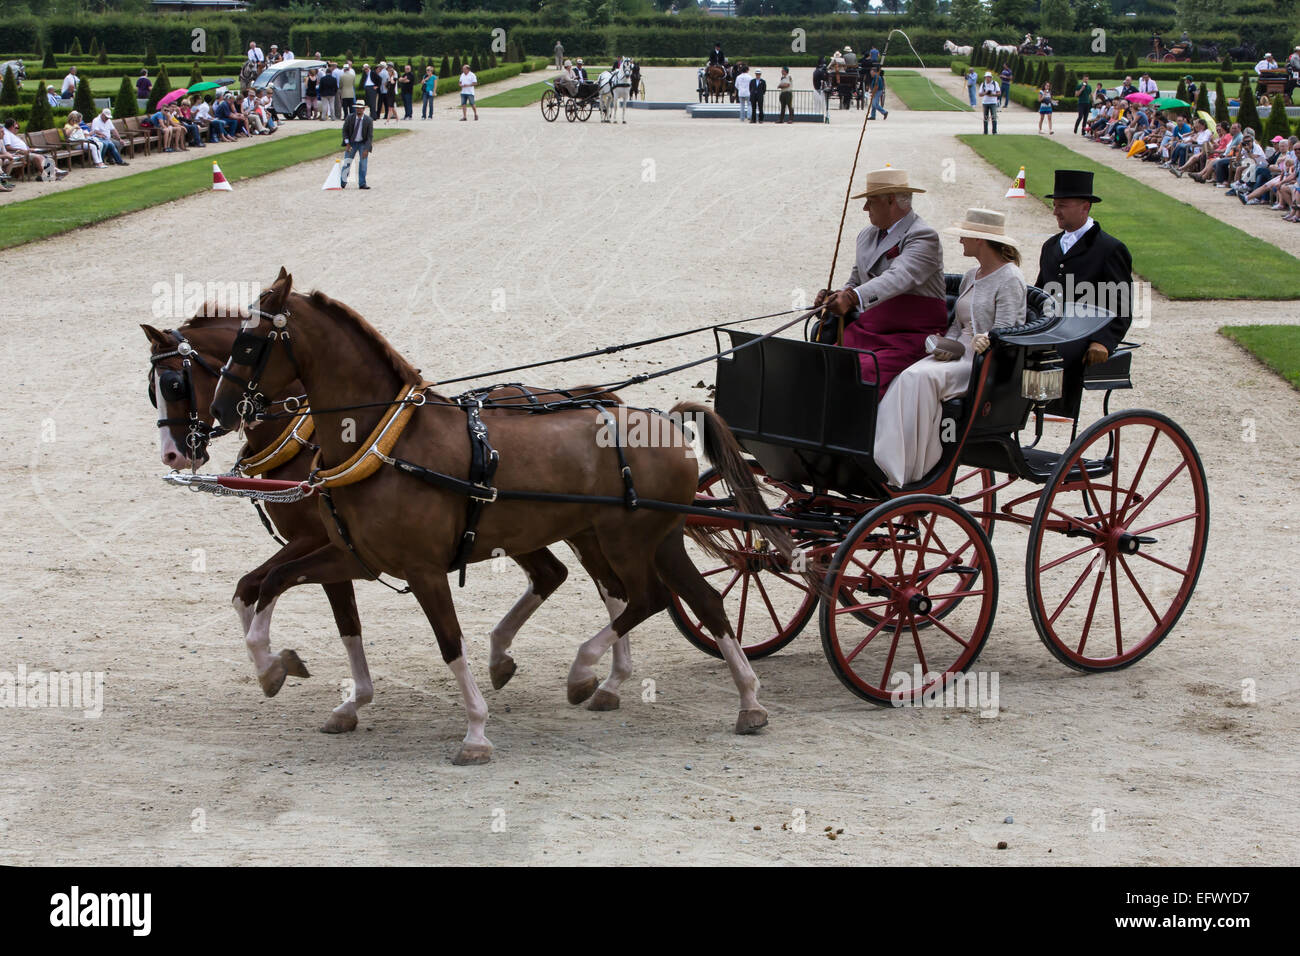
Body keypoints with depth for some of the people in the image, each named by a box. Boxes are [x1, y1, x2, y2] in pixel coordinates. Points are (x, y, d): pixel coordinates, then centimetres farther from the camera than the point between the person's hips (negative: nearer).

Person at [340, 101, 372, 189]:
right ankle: (342, 183, 9)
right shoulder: (350, 118, -9)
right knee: (346, 163, -2)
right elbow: (345, 131, 0)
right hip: (351, 143, 1)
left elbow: (370, 136, -14)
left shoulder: (368, 120, -14)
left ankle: (362, 184, -2)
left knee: (363, 163, -10)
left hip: (363, 143, -1)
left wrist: (366, 149, -22)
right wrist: (347, 143, -11)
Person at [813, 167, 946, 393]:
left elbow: (898, 278, -26)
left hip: (909, 338, -7)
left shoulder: (924, 237, -9)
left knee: (864, 374, -33)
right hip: (866, 331, 7)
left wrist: (853, 297, -41)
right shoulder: (866, 236, 18)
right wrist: (837, 297, 2)